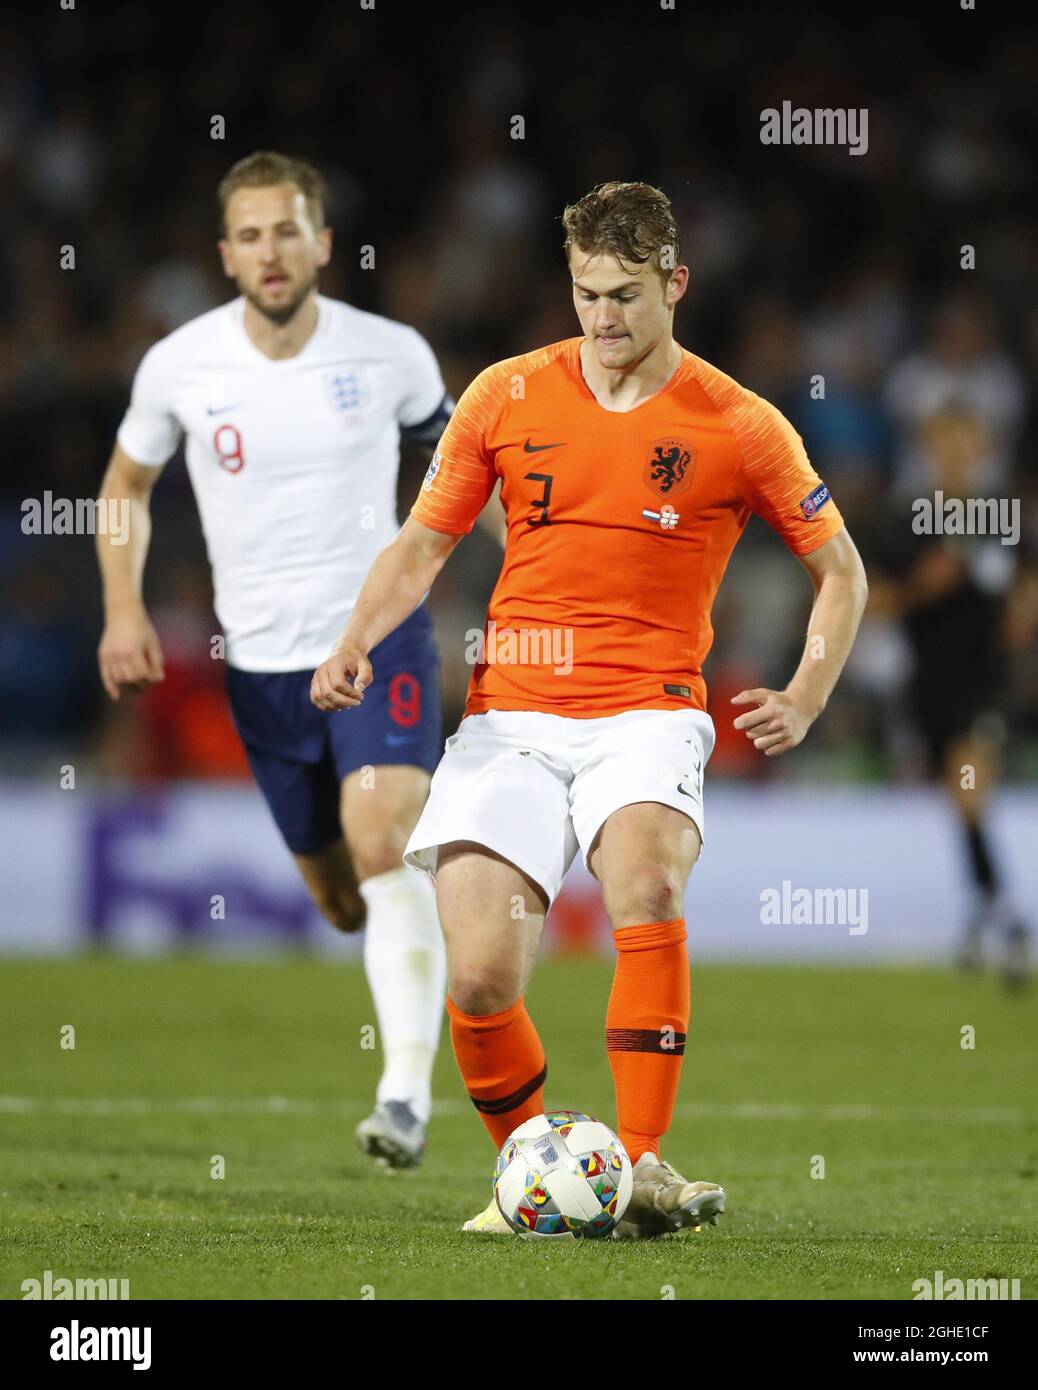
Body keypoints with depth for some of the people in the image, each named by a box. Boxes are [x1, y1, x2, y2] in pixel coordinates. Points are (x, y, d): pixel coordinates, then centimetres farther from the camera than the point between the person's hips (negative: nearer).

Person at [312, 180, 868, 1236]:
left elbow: (839, 571, 13)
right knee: (478, 980, -13)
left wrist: (803, 704, -1)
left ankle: (642, 1168, -33)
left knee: (645, 882, -34)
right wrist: (356, 644, -2)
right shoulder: (506, 398, 6)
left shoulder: (740, 427, 2)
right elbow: (423, 544, 15)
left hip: (646, 714, -2)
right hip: (510, 717, 2)